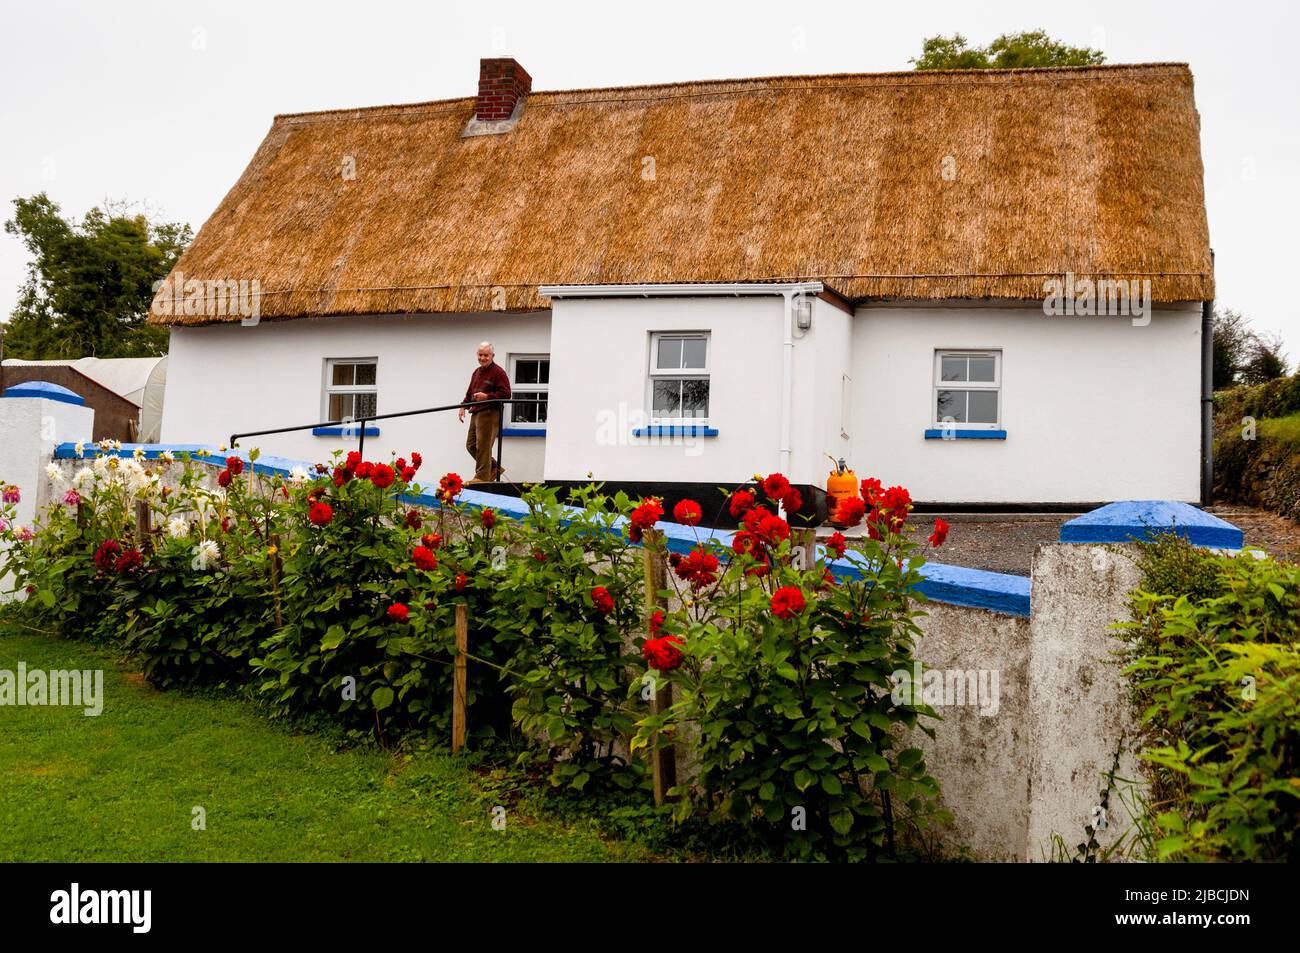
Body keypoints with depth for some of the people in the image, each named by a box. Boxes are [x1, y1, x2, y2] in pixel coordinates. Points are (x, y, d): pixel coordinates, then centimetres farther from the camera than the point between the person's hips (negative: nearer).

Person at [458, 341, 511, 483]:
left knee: (483, 446, -11)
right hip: (476, 413, 10)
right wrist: (464, 406, 15)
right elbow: (470, 392, 29)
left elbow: (506, 393, -15)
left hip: (490, 413, -10)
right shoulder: (476, 372, 21)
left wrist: (487, 396, -22)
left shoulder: (498, 372, -7)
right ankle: (494, 468, 22)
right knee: (471, 445, 11)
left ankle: (482, 476, -6)